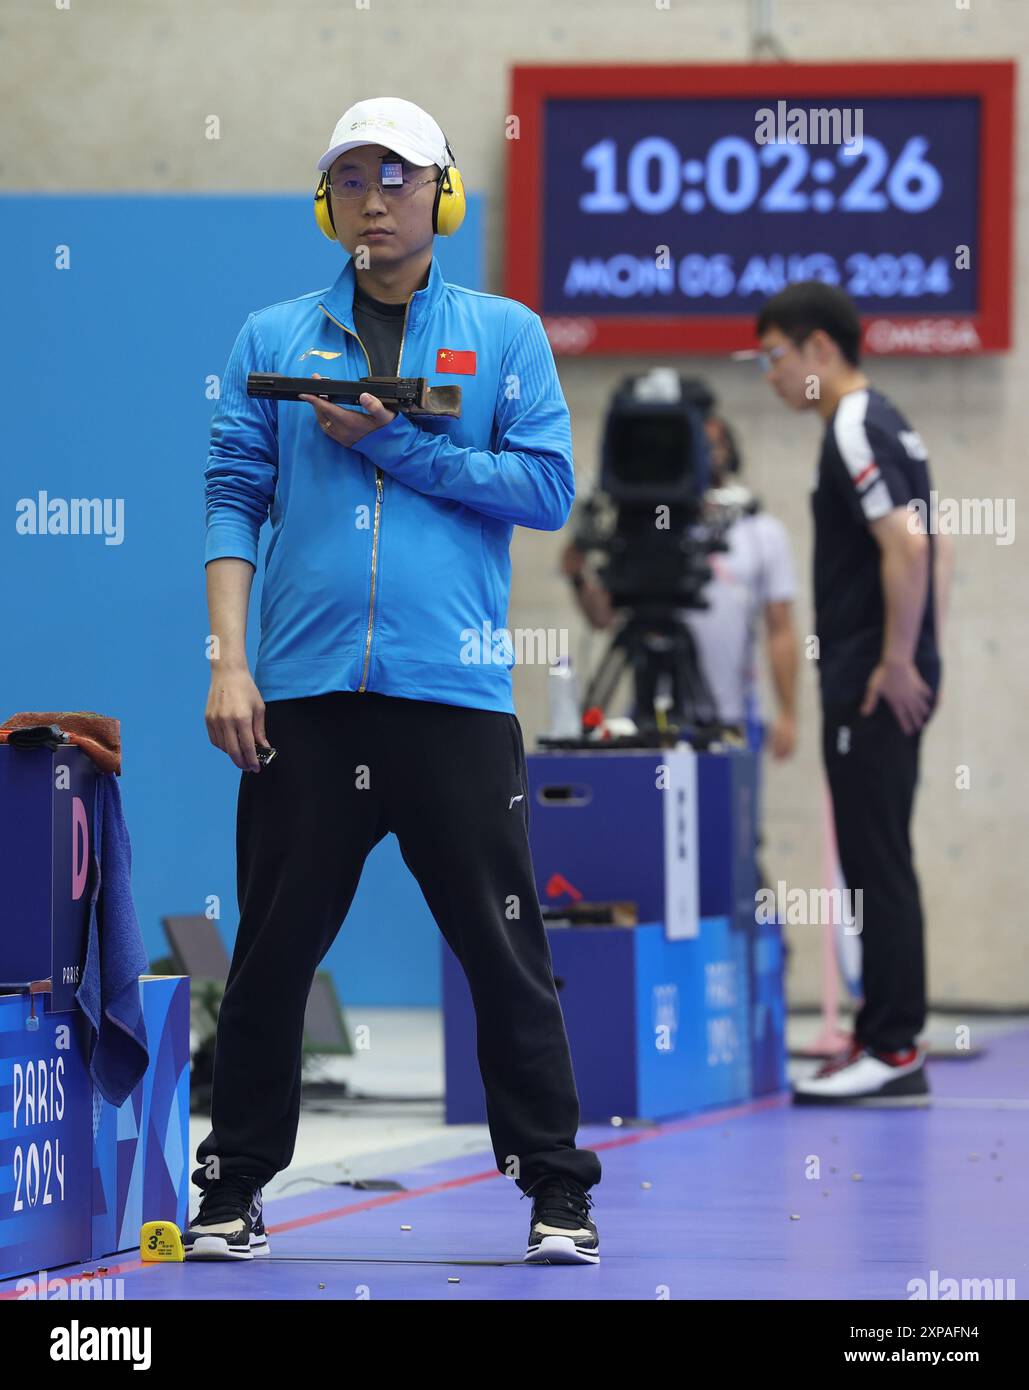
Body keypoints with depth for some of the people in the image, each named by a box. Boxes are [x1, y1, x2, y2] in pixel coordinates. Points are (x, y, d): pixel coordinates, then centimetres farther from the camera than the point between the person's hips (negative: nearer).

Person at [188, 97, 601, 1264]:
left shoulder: (505, 334, 8)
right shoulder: (272, 339, 11)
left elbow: (546, 487, -1)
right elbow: (234, 499, 6)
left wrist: (390, 443, -7)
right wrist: (228, 662, -4)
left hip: (453, 689, -1)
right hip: (304, 691, 1)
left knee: (503, 948, 0)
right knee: (273, 949, 5)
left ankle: (556, 1190, 7)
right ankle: (233, 1190, 14)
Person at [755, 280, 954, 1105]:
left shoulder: (856, 431, -13)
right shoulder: (885, 425, 17)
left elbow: (907, 545, -25)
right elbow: (937, 553, 23)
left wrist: (896, 663, -20)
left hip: (873, 689, -10)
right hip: (895, 682, 10)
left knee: (877, 870, -7)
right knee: (881, 869, 11)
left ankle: (891, 1050, -6)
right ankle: (891, 1044, 14)